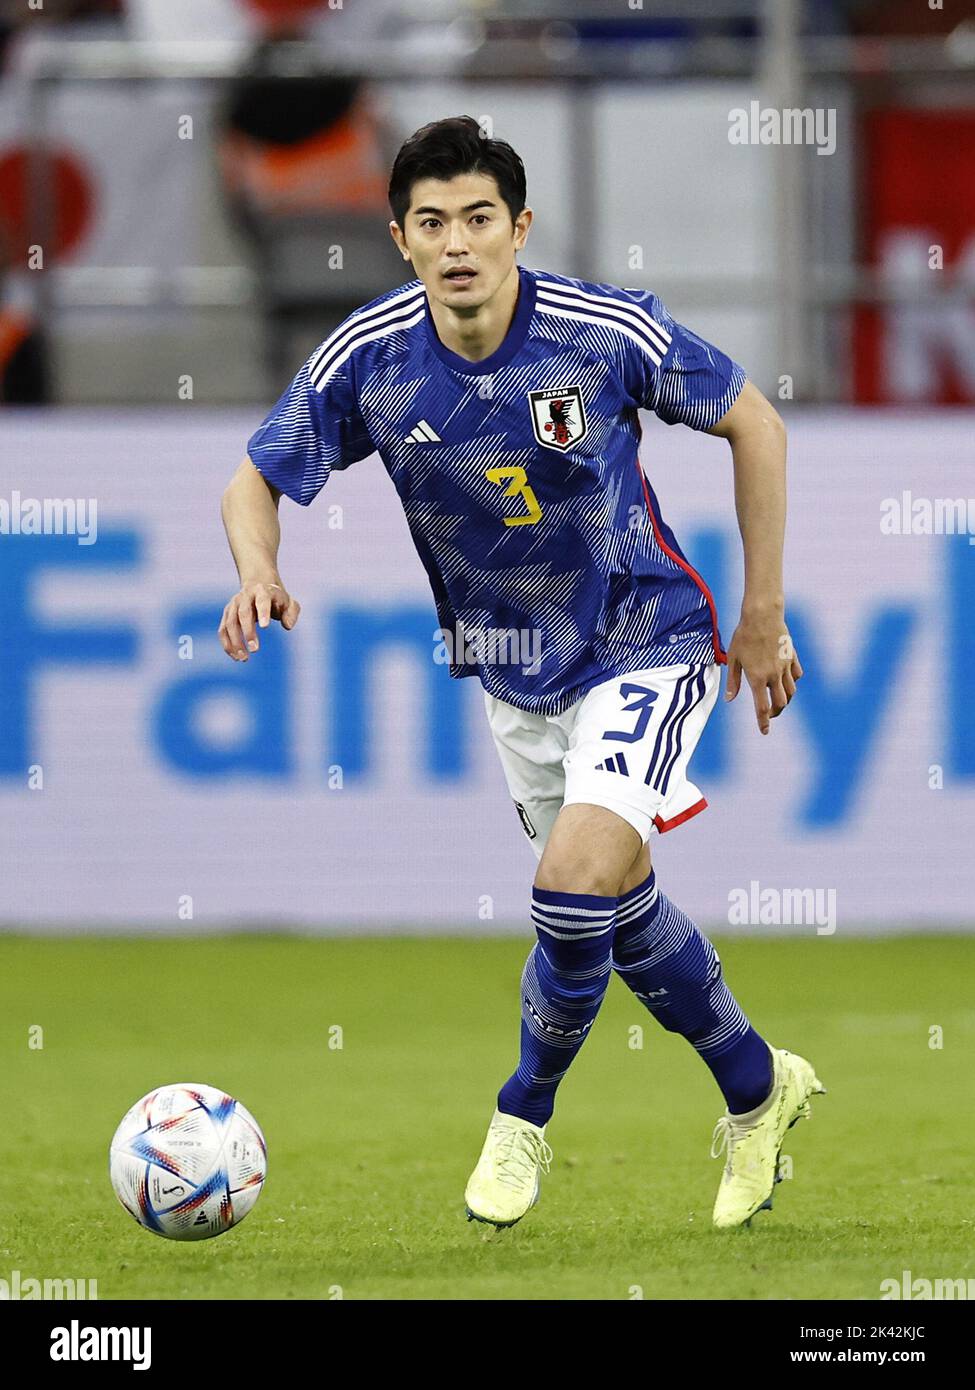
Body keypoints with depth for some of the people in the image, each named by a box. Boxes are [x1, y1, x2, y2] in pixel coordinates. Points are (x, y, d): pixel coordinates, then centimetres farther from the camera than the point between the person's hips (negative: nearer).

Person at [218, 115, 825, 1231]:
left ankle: (525, 1115, 1)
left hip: (645, 645, -4)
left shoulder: (608, 331, -23)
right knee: (620, 901, 15)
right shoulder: (369, 359, -16)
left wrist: (763, 617, -4)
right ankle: (758, 1091, 39)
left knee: (580, 876, -23)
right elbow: (256, 479, -3)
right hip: (512, 669, 4)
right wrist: (258, 575, -27)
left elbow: (752, 423, -7)